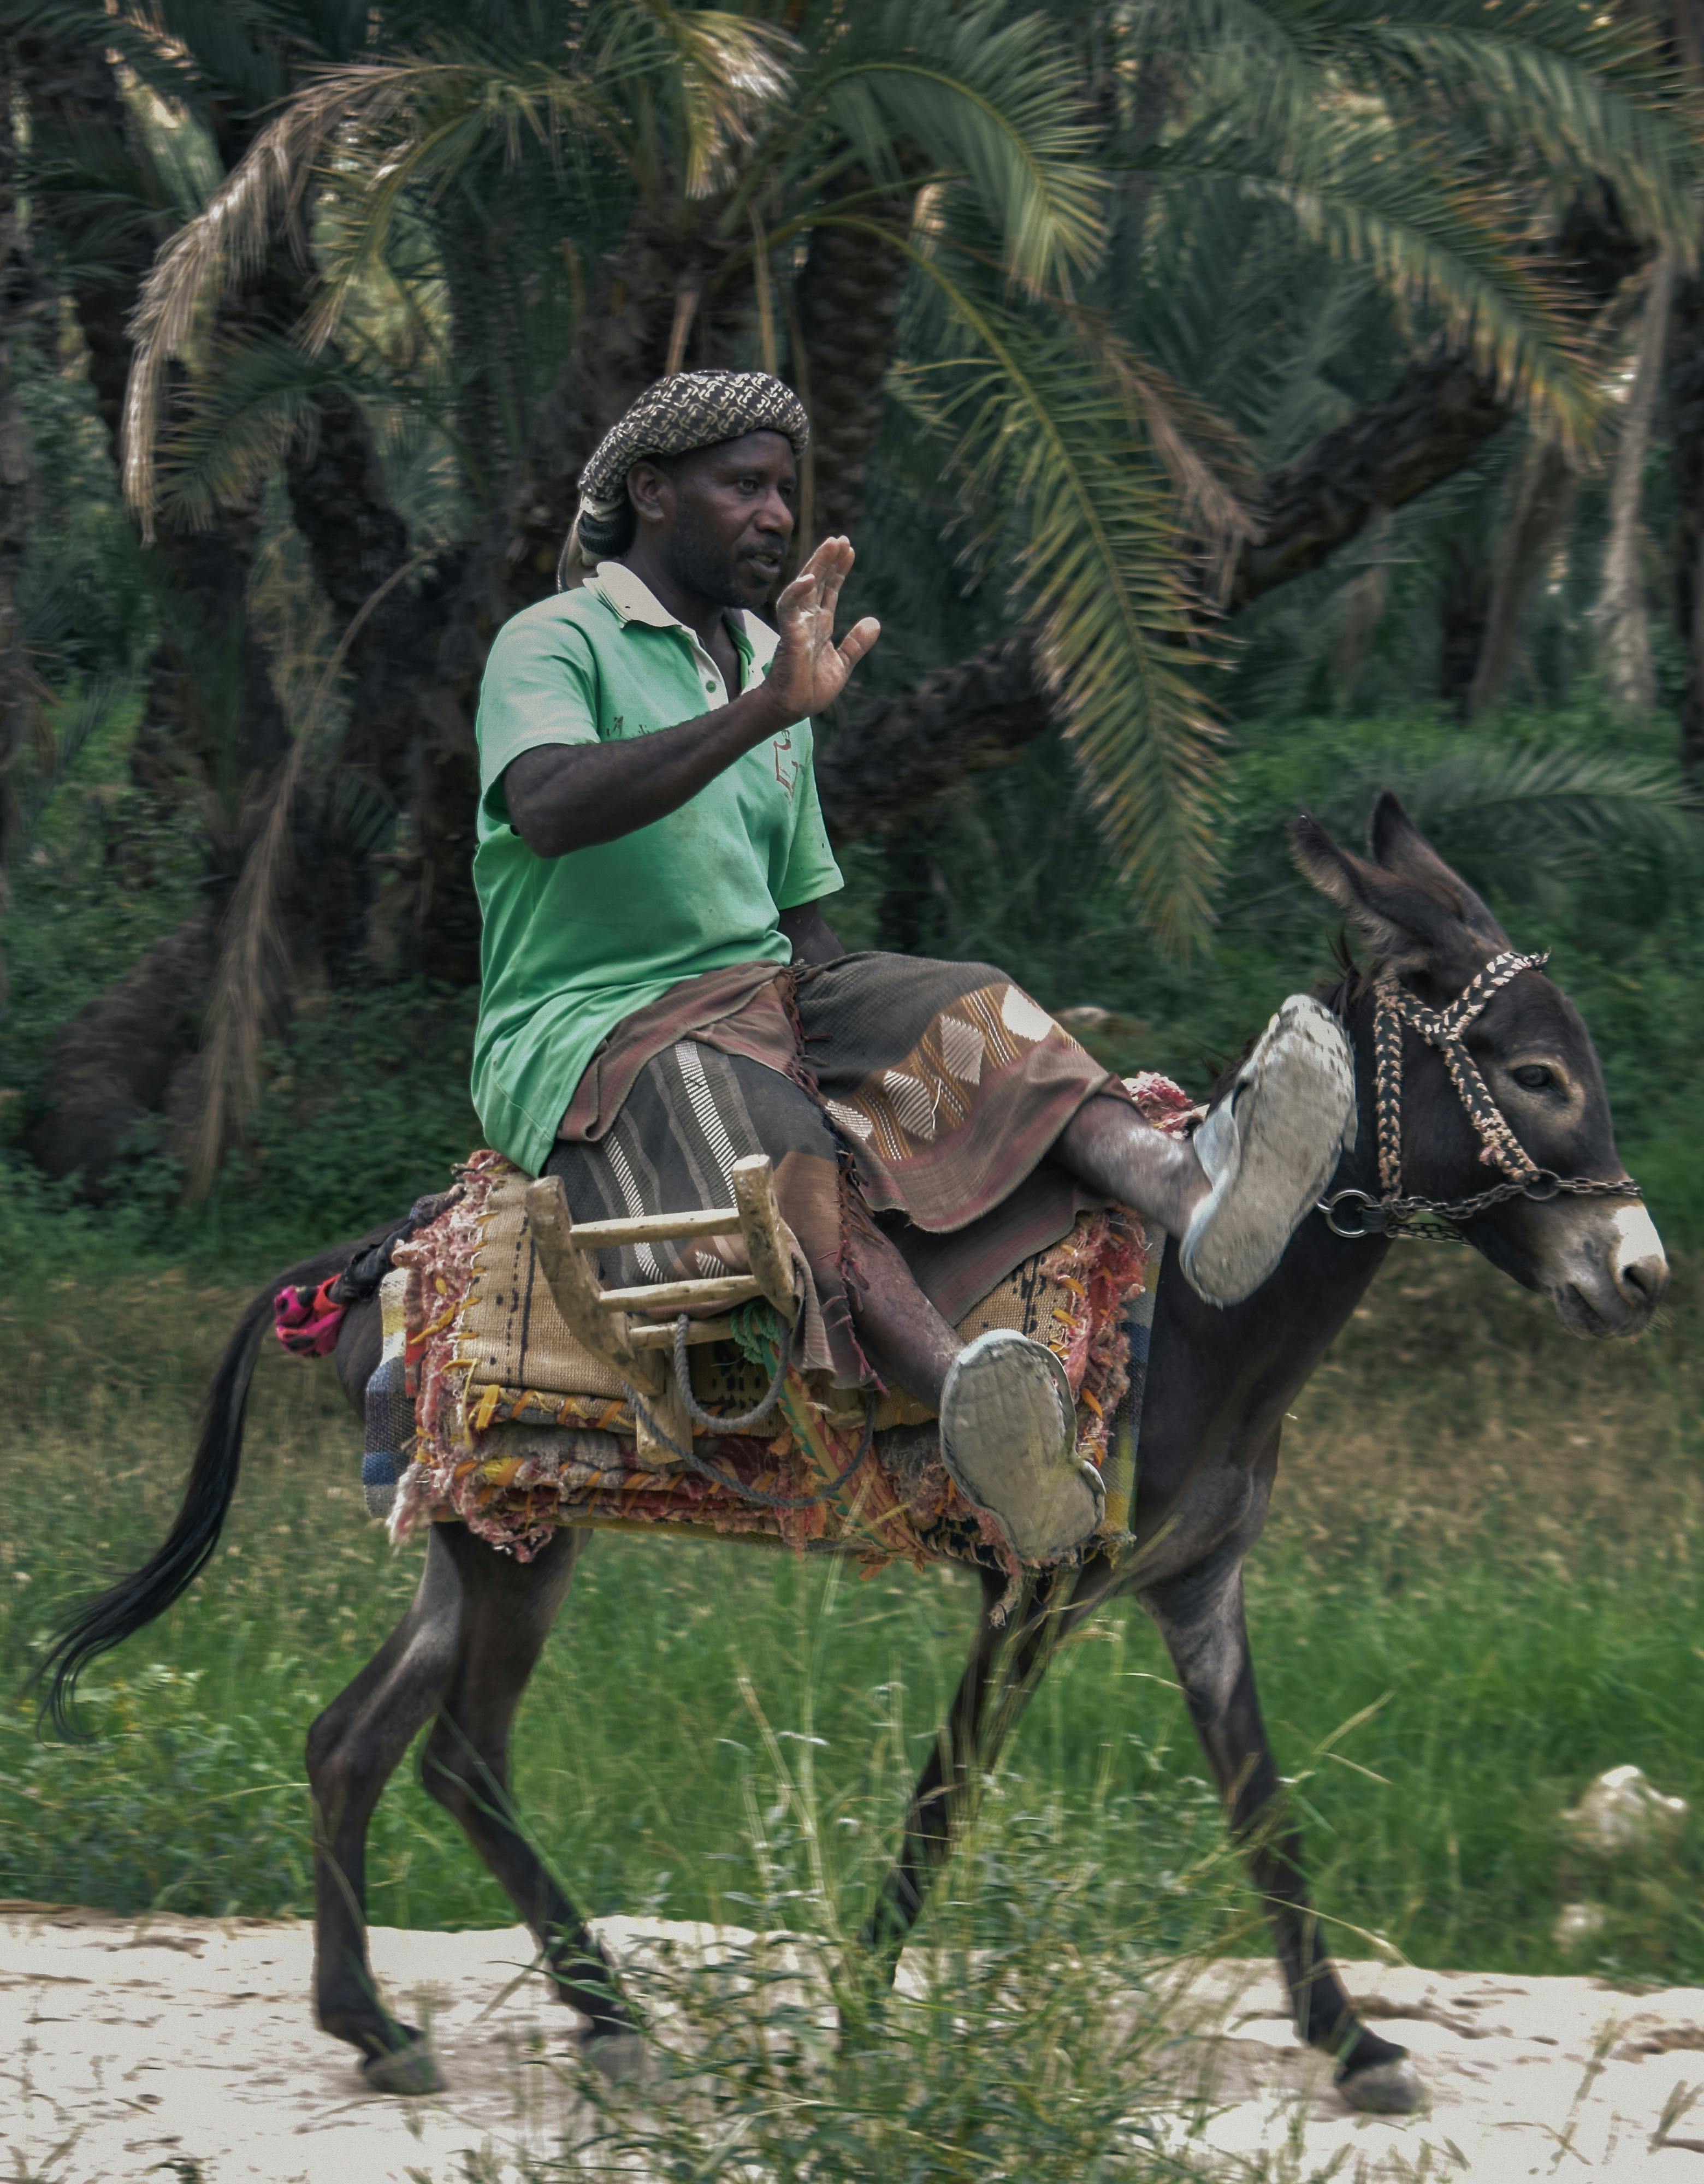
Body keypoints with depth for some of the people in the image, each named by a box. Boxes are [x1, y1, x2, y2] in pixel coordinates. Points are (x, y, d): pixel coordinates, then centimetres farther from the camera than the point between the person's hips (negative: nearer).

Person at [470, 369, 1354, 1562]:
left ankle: (1186, 1190, -52)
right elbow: (548, 810, -26)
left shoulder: (767, 665, 22)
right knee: (784, 1153, -37)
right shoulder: (555, 643, -2)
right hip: (588, 1024, -7)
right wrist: (766, 710, -34)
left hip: (765, 994, 7)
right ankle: (961, 1386, -65)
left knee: (967, 1013, -22)